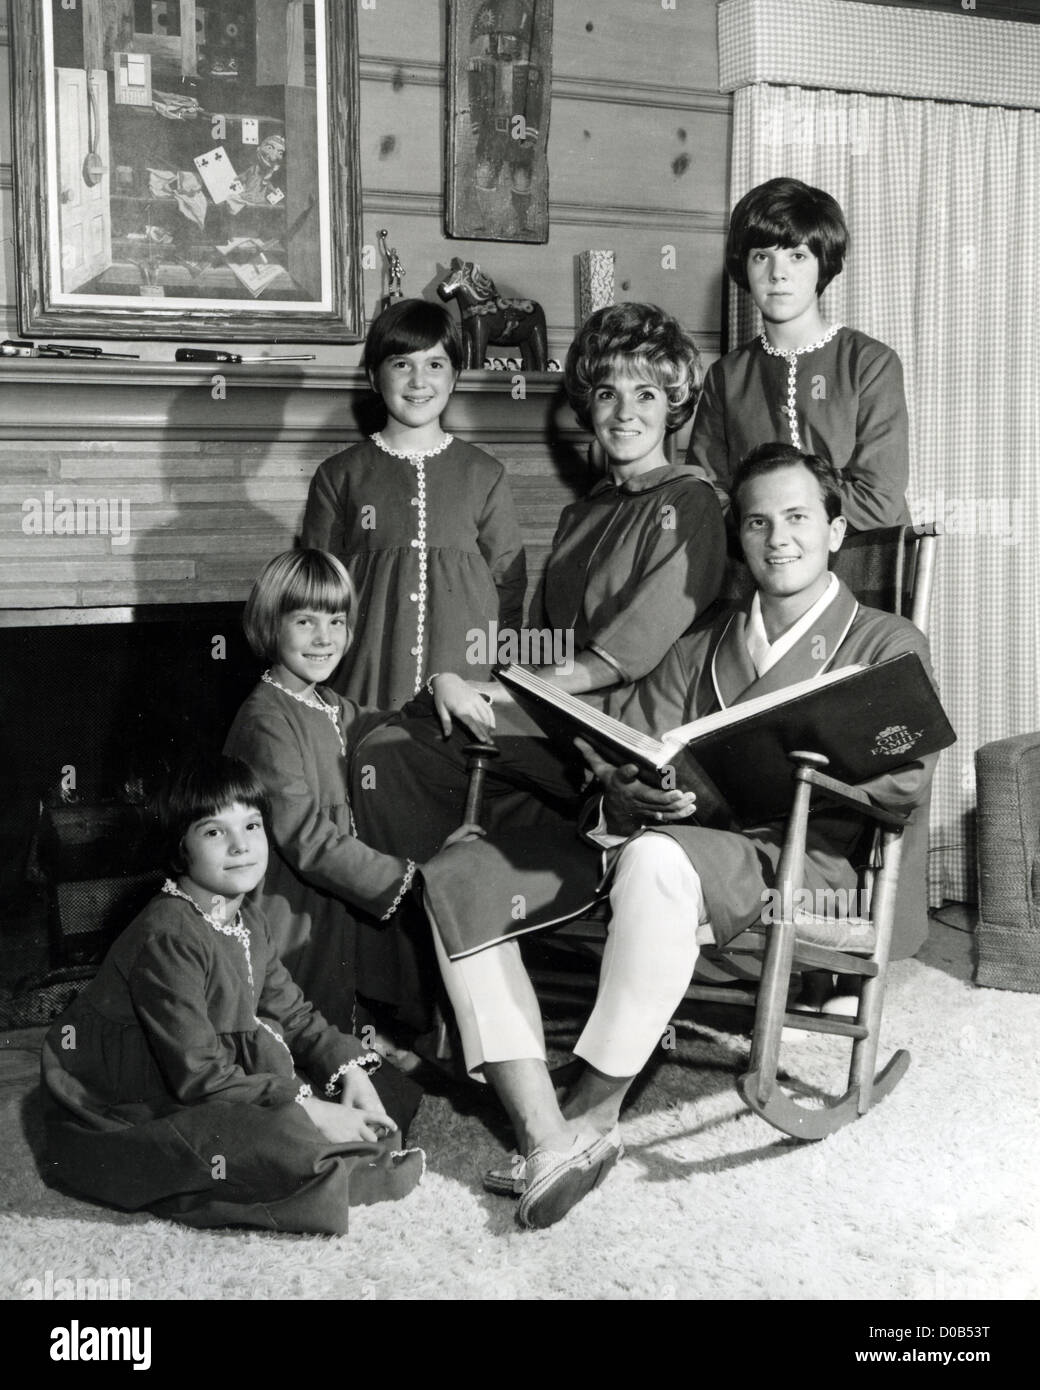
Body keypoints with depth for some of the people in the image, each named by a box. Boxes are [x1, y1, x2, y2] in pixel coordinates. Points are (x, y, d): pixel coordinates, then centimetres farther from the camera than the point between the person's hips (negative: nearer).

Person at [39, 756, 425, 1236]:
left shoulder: (248, 921, 6)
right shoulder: (168, 936, -24)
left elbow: (293, 1015, 12)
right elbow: (198, 1074, -26)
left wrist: (351, 1069, -6)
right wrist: (307, 1110, -25)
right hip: (113, 1120, -9)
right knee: (274, 1145, -31)